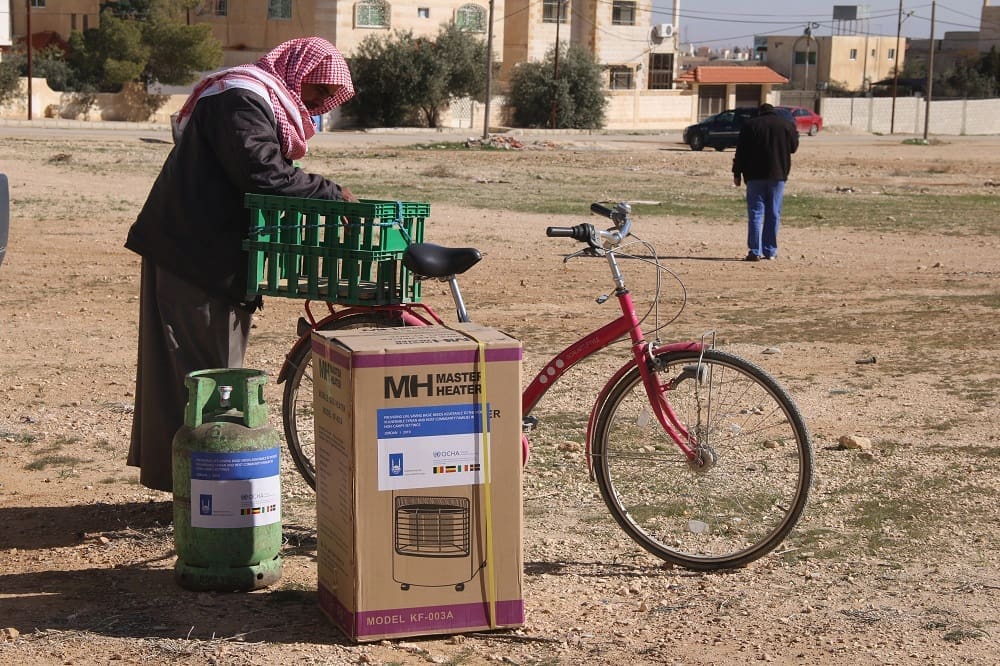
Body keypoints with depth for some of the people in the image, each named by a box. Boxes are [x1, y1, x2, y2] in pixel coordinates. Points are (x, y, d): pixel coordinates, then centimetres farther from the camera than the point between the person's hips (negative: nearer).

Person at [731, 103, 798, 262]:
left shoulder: (749, 125, 1)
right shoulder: (787, 125, 4)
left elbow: (740, 152, -2)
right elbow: (793, 147, 15)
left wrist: (737, 174, 3)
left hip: (755, 176, -2)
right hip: (778, 176, 2)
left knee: (755, 213, -1)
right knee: (773, 215, 7)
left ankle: (755, 251, -8)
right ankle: (770, 251, 6)